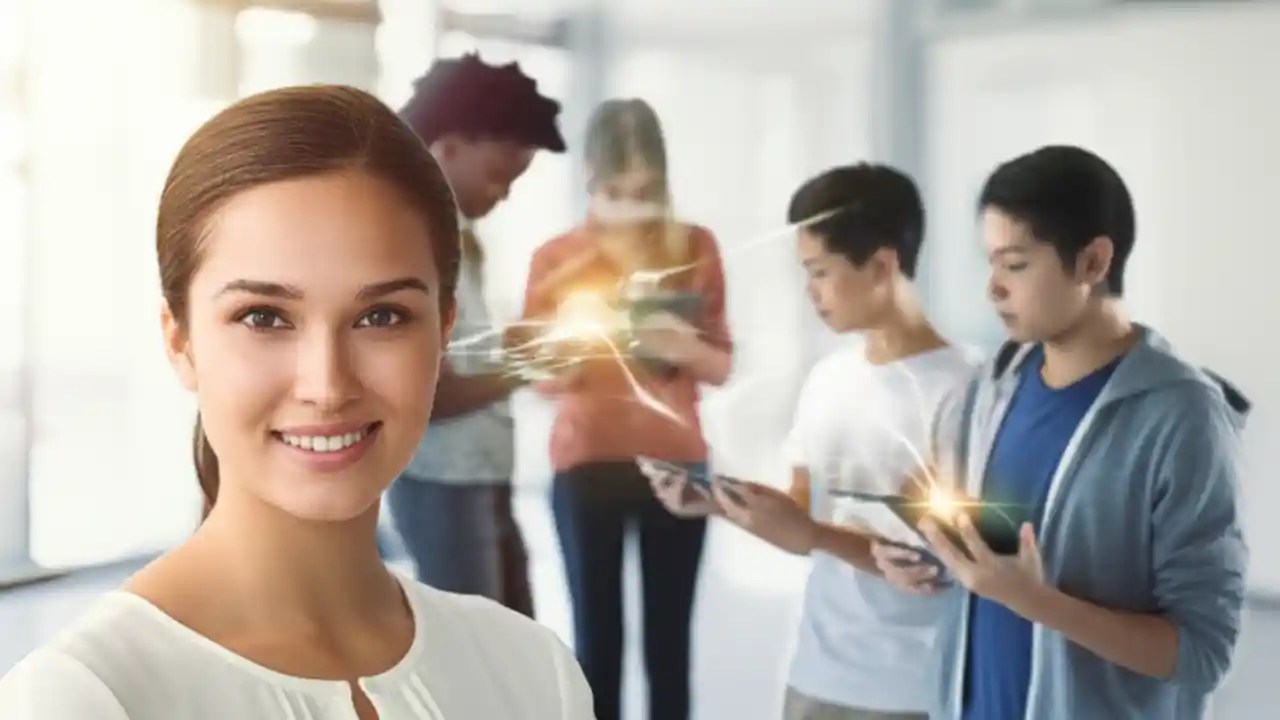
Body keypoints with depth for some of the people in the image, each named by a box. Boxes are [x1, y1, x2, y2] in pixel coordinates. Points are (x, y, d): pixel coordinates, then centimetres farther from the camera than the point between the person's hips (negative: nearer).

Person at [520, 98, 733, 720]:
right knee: (597, 636, -1)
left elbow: (720, 367, 5)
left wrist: (685, 347, -17)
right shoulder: (557, 258, 1)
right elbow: (541, 376, 1)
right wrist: (581, 339, -19)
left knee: (669, 637, 1)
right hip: (586, 466, -1)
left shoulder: (696, 246, 4)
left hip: (676, 464, 1)